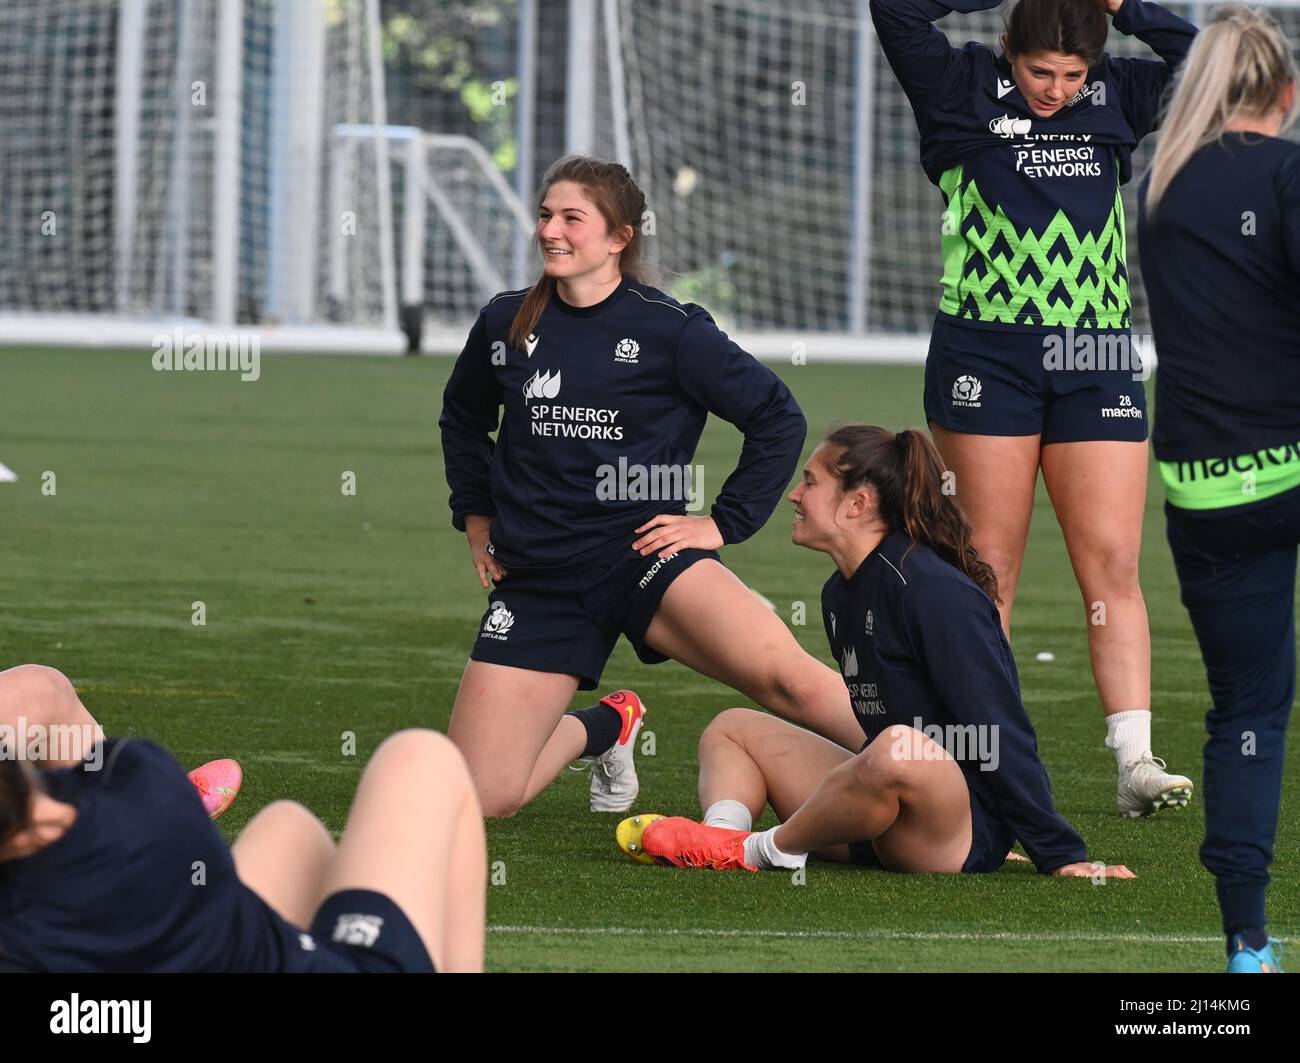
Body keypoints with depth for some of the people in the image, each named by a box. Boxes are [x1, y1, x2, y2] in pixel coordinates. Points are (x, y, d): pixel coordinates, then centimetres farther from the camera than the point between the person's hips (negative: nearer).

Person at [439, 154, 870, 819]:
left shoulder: (670, 332, -3)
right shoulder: (506, 325, 8)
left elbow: (778, 419, 2)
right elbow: (463, 418, 30)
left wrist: (724, 522, -1)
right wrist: (476, 516, 21)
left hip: (641, 556, -4)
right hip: (537, 582, 4)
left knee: (784, 676, -29)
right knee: (479, 799, -3)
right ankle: (603, 728, 27)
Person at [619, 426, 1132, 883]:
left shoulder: (936, 593, -16)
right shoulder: (840, 595, 11)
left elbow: (1002, 734, -19)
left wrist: (1061, 857, -19)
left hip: (965, 838, -10)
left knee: (900, 752, -42)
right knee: (732, 728, 17)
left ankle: (766, 850, -20)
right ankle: (723, 832, -17)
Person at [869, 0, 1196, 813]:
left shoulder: (1120, 99, 10)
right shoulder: (963, 91, 0)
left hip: (1097, 359, 2)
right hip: (985, 349, -2)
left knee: (1113, 565, -4)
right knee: (988, 570, -1)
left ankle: (1136, 761, -6)